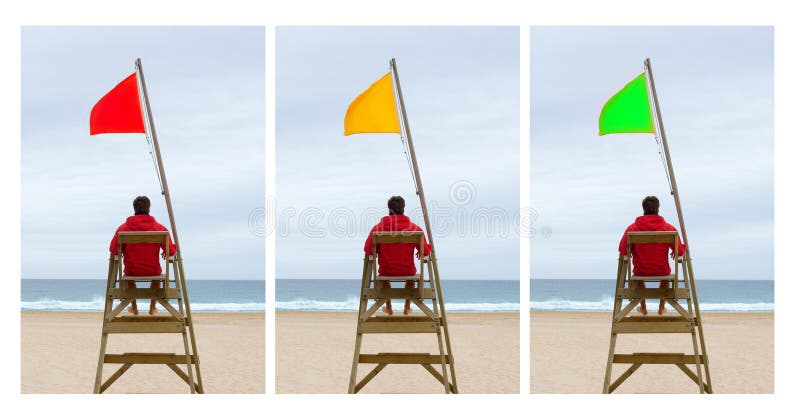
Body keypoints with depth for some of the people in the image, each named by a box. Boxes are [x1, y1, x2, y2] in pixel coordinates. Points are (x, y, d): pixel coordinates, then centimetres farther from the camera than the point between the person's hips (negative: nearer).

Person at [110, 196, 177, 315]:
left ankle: (134, 307, 46)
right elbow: (171, 251, -10)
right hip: (152, 271, 0)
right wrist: (166, 252, 13)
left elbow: (113, 250, -9)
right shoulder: (159, 228, -12)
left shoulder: (123, 228, -12)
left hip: (131, 271, 0)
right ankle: (152, 307, 42)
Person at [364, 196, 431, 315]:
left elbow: (368, 250, -8)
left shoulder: (378, 227, -12)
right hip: (407, 271, 0)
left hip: (386, 271, 0)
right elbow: (426, 251, -9)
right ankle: (407, 308, 41)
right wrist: (420, 252, 14)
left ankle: (388, 307, 45)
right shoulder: (414, 228, -12)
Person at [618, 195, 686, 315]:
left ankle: (643, 307, 45)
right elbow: (680, 251, -9)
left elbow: (623, 250, -8)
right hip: (662, 271, 0)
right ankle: (661, 307, 41)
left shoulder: (632, 228, -11)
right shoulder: (668, 227, -11)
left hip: (641, 271, 0)